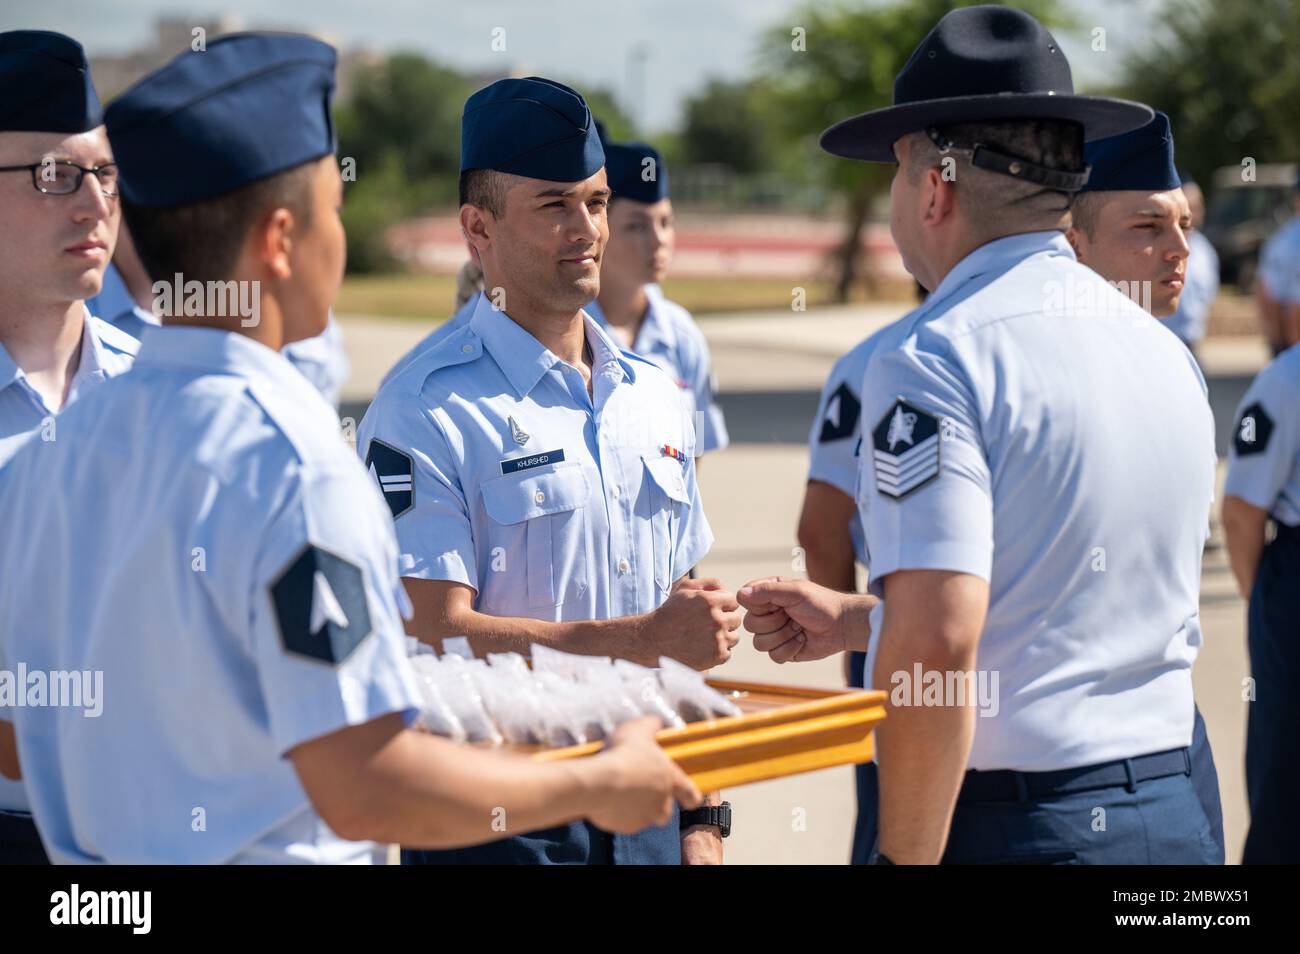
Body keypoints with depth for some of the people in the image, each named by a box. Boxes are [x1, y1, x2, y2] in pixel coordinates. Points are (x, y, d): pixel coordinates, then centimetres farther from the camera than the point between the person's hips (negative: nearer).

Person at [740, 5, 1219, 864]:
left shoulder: (934, 360, -13)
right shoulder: (1165, 351, 10)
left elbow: (936, 647, -23)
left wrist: (904, 855, -14)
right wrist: (854, 622, 27)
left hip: (1010, 824, -7)